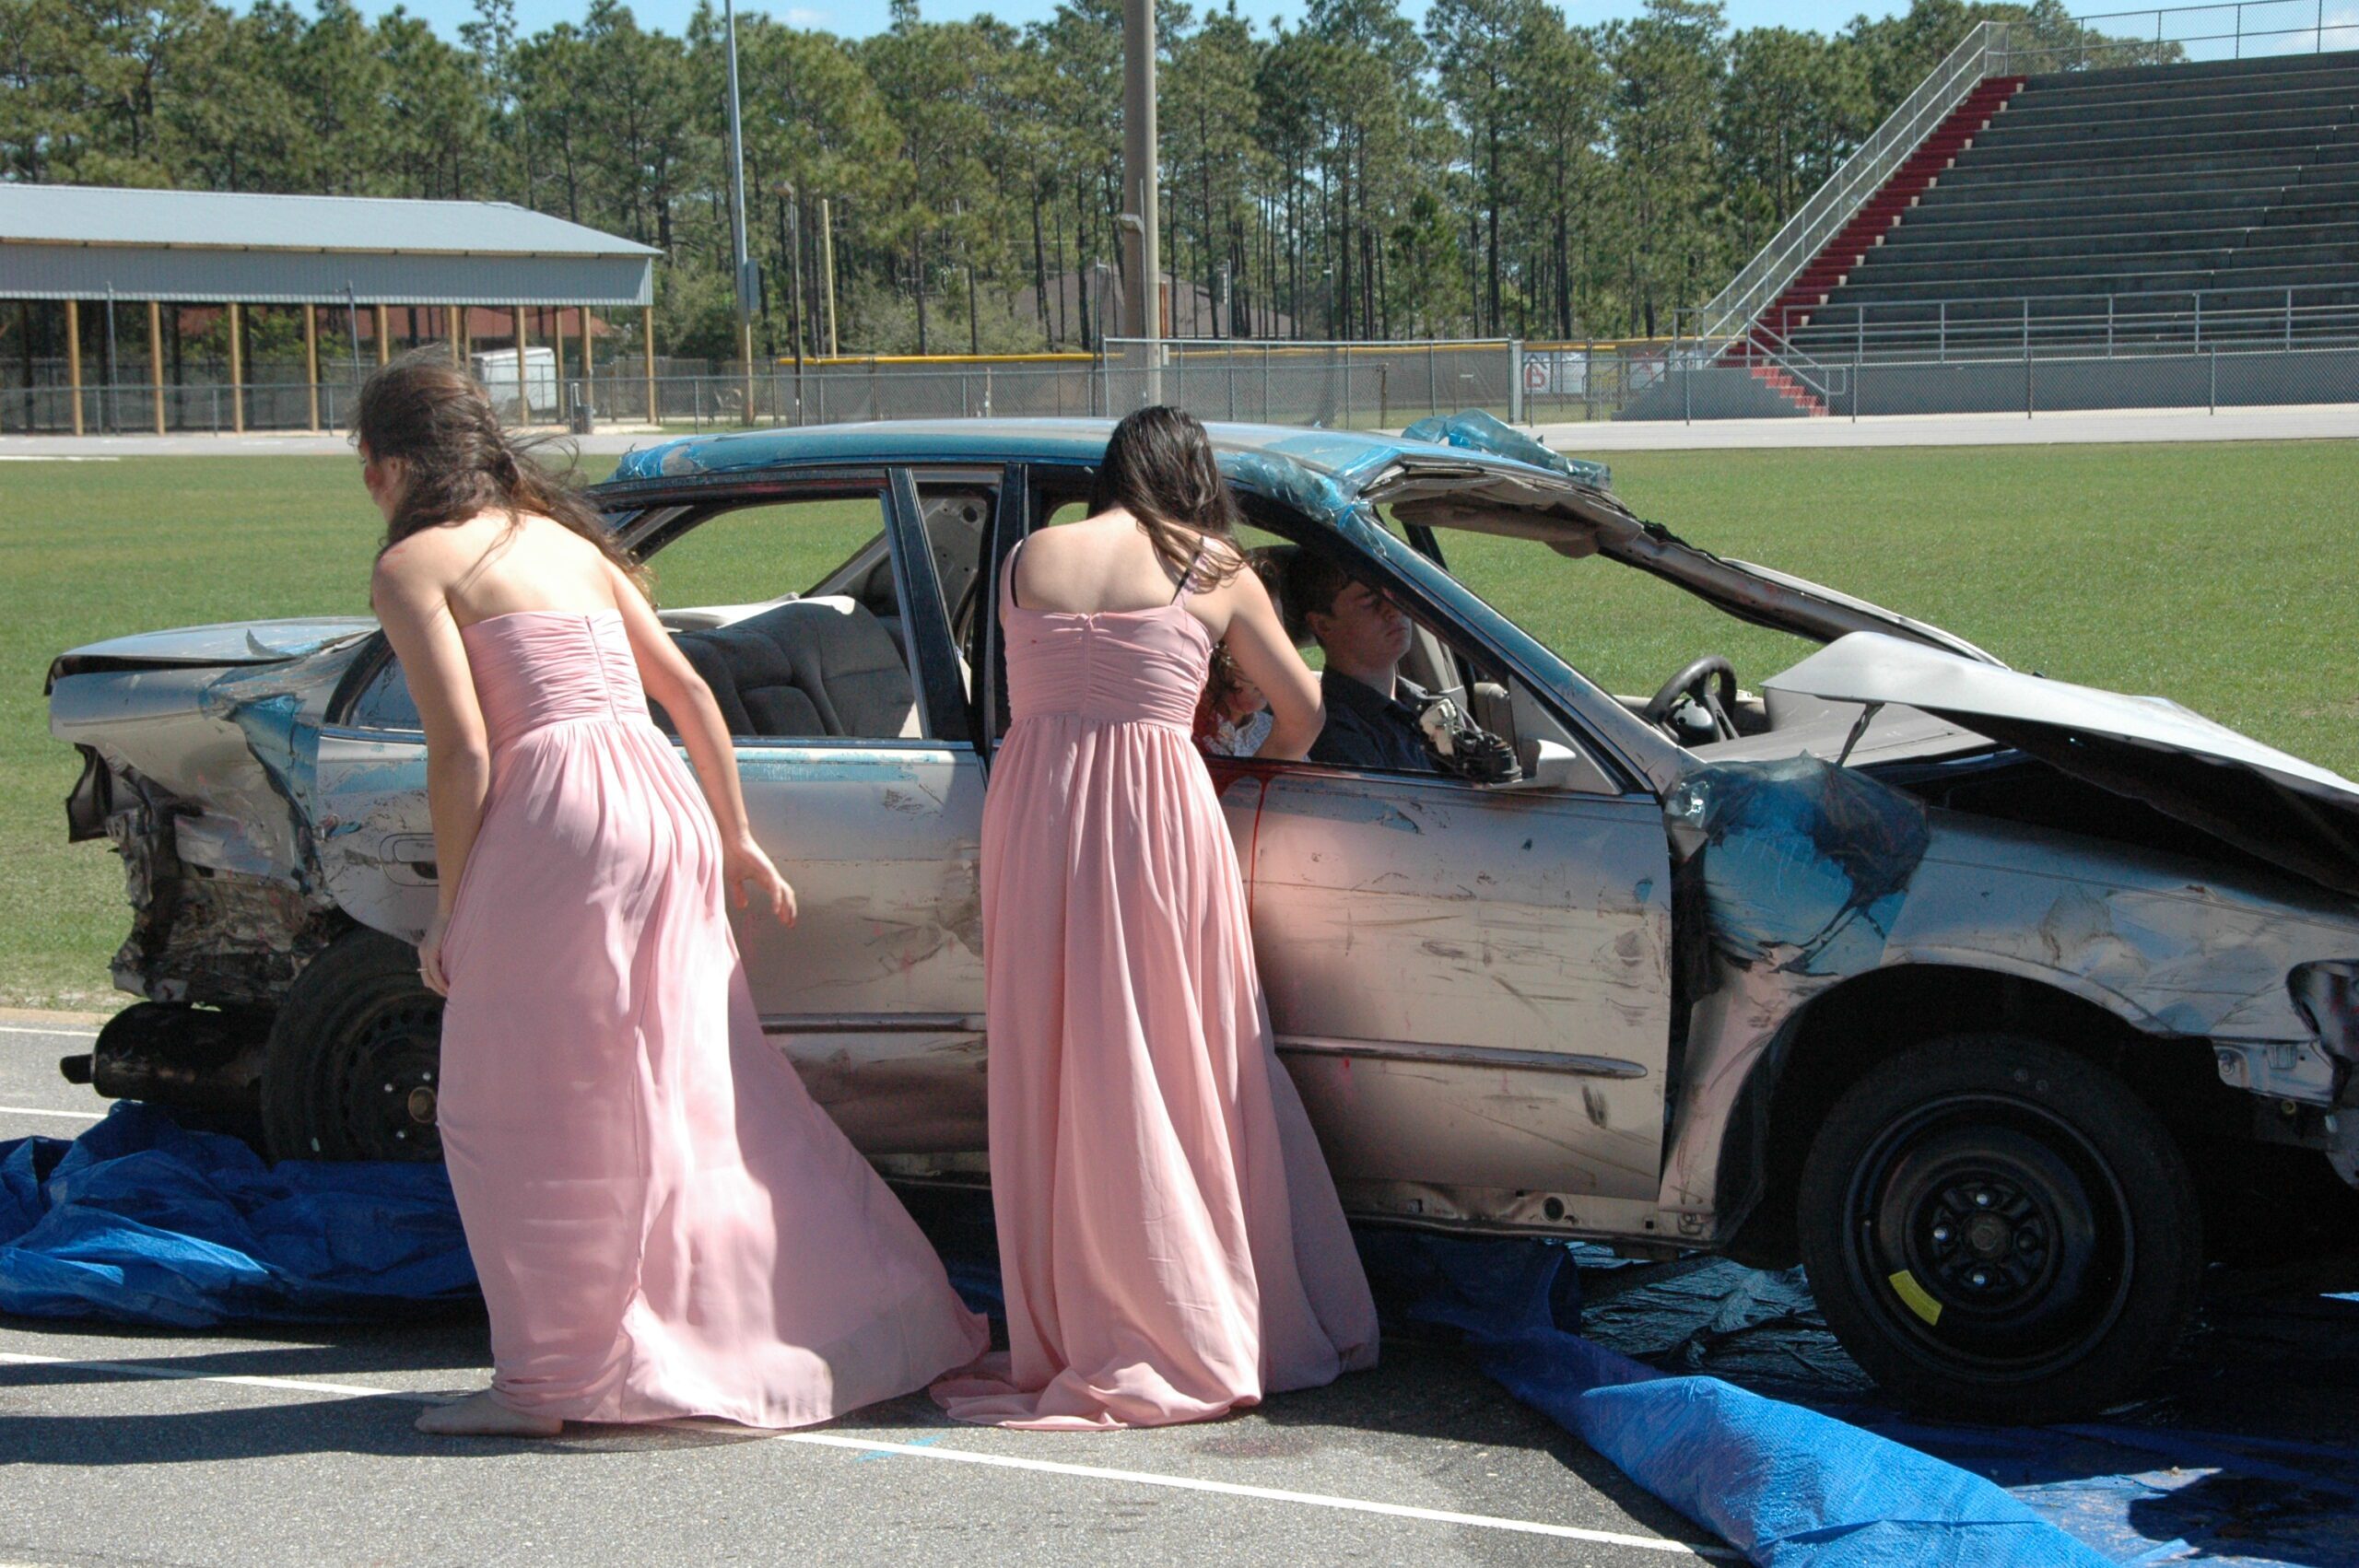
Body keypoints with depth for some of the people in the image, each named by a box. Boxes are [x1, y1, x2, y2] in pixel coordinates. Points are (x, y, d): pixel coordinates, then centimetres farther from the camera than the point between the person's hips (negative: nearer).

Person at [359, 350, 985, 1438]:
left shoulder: (415, 564, -2)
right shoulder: (564, 535, 20)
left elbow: (463, 751, -12)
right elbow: (687, 692, 17)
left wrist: (448, 911, -3)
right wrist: (734, 839, 23)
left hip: (556, 828, -8)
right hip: (663, 808, 8)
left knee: (514, 1115, 5)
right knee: (699, 1097, 16)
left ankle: (546, 1381, 11)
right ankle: (878, 1321, 21)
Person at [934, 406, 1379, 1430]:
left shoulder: (1025, 560, 11)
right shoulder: (1216, 573, 5)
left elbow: (1026, 696, 13)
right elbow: (1303, 712, 10)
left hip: (1033, 808, 3)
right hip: (1157, 811, -3)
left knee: (1057, 1080, 9)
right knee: (1181, 1074, 6)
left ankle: (1066, 1334, 14)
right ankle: (1196, 1328, 11)